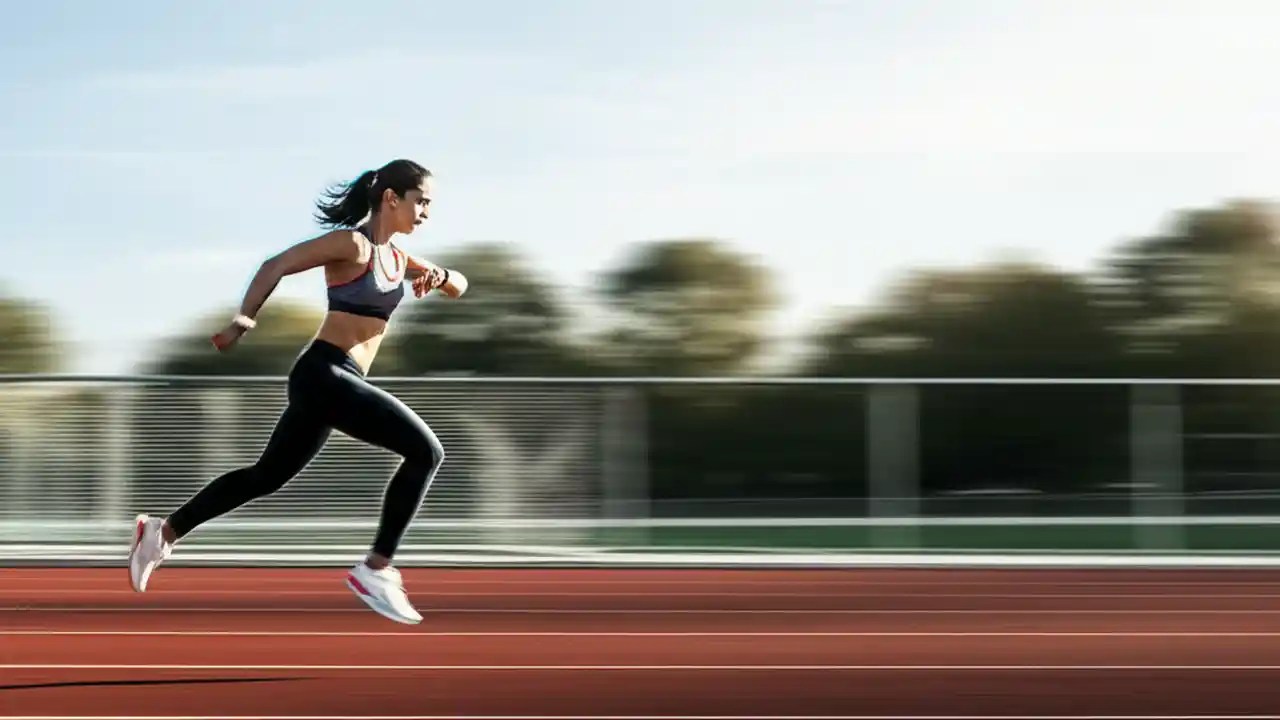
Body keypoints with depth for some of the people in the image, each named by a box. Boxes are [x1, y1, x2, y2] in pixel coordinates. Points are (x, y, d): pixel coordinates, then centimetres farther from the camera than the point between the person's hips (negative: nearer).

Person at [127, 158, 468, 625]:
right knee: (425, 451, -16)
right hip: (323, 374, -10)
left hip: (332, 379, 10)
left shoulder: (398, 258, 16)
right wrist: (241, 323, -15)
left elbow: (460, 287, 21)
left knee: (266, 477, 18)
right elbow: (276, 266, -12)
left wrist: (439, 275, -2)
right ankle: (376, 570, -15)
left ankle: (164, 532, 25)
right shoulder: (352, 244, -9)